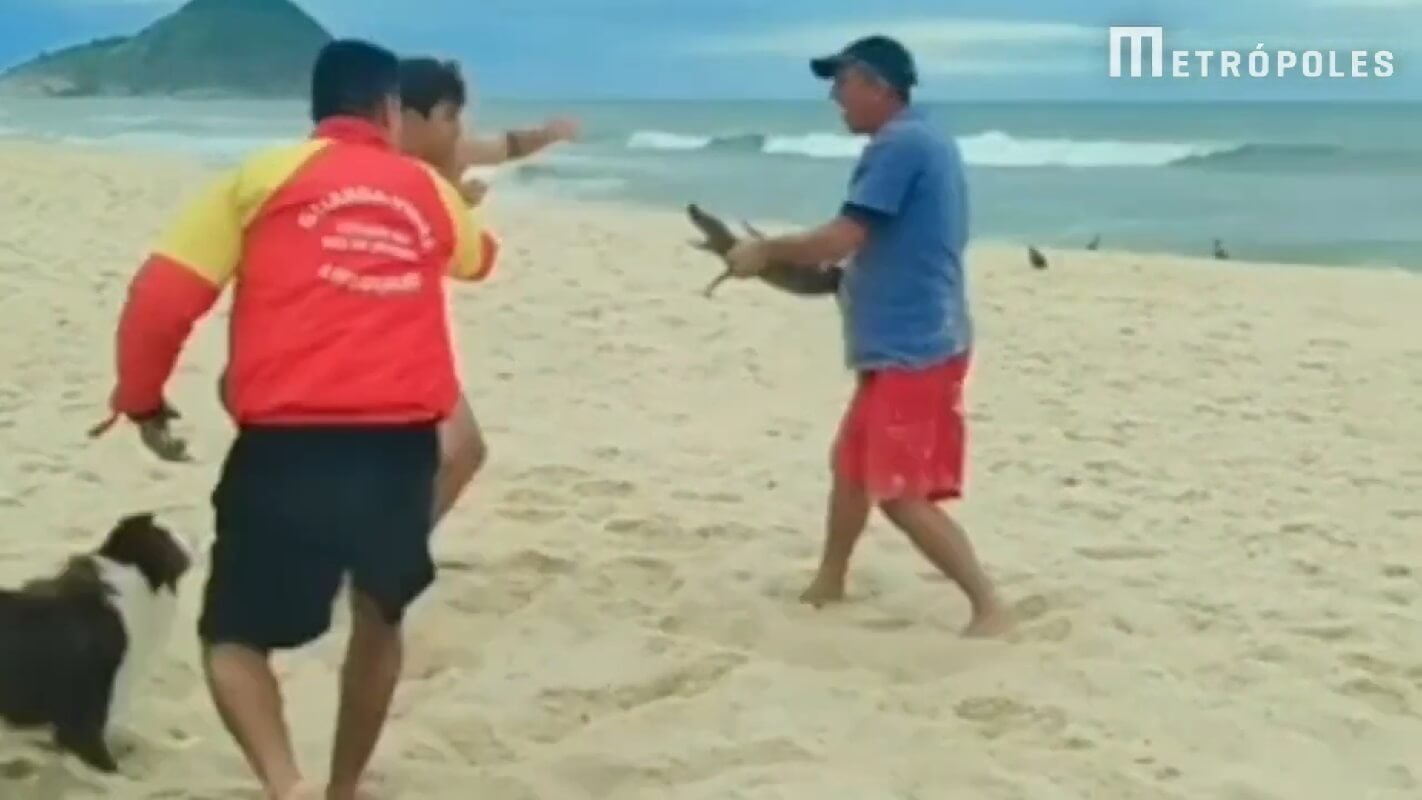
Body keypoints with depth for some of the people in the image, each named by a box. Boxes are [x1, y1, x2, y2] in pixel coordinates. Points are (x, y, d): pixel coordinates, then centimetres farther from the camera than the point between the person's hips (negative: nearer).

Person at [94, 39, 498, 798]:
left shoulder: (267, 174, 5)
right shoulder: (429, 191, 15)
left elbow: (163, 293, -2)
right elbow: (478, 258, 39)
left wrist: (140, 396, 14)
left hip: (288, 447, -3)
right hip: (401, 447, 3)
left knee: (236, 636, 12)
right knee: (380, 618, 28)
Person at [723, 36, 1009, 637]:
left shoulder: (898, 145, -15)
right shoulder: (925, 143, 16)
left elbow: (841, 239, -21)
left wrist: (766, 251, -5)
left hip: (912, 351, -11)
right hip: (905, 345, 11)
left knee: (902, 496, -9)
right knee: (853, 462, 21)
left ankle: (989, 607, -8)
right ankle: (827, 586, 34)